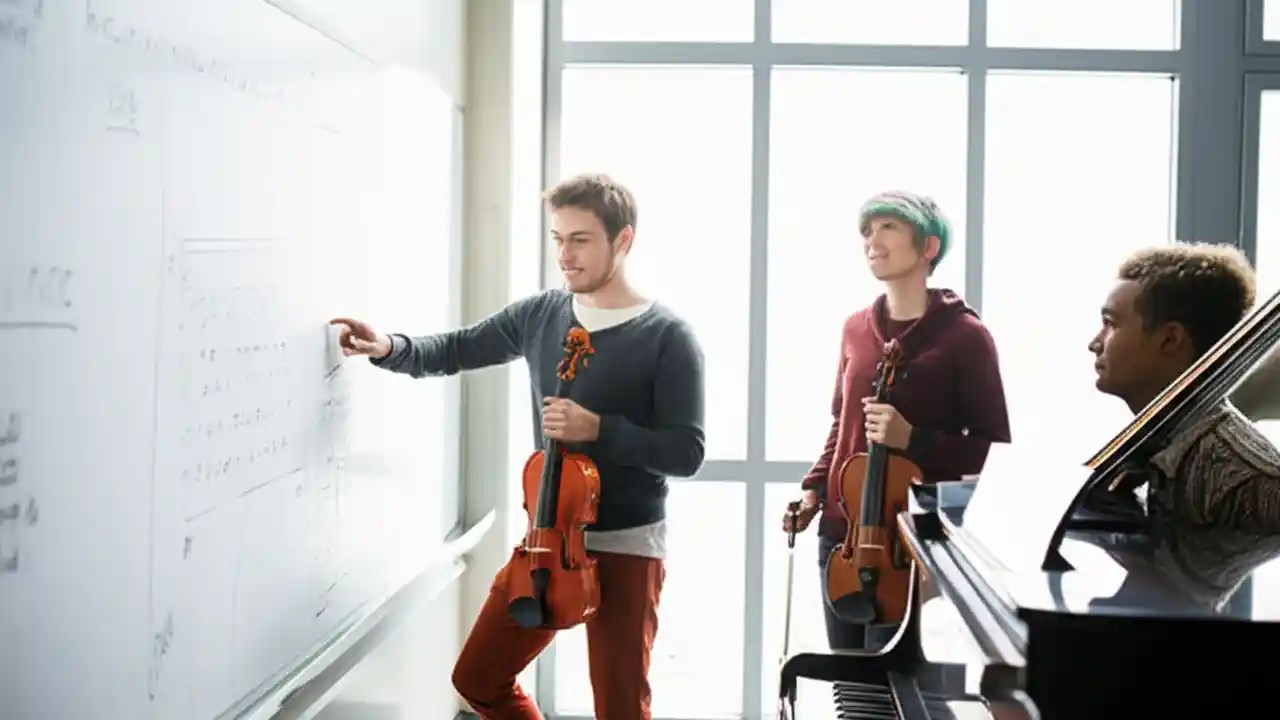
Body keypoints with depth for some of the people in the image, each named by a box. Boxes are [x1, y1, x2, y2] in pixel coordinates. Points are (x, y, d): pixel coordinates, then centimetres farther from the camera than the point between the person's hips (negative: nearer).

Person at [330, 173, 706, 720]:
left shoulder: (667, 337, -11)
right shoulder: (540, 314, 3)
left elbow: (685, 452, -15)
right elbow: (456, 351, 12)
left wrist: (597, 428, -25)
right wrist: (389, 347, -6)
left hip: (626, 546, -5)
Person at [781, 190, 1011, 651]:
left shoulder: (964, 335, -9)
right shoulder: (856, 328, 9)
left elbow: (993, 447, -8)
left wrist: (912, 439, -21)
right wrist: (814, 488, 6)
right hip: (842, 530, 6)